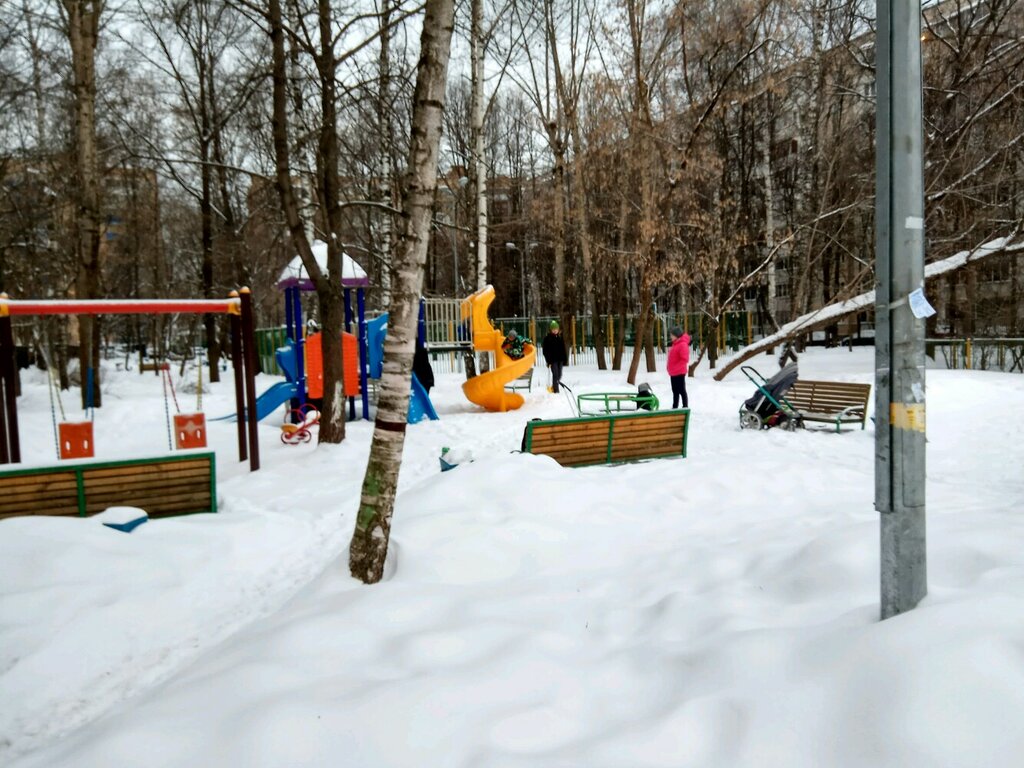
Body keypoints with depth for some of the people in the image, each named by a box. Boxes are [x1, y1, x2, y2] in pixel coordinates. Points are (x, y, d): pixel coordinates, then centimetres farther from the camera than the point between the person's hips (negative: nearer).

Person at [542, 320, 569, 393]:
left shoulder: (560, 337, 11)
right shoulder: (547, 338, -3)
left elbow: (564, 349, 15)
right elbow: (545, 350, -5)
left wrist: (565, 359, 9)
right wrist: (548, 360, -12)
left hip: (560, 359, 5)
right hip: (553, 360, -5)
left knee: (559, 375, 7)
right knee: (555, 374, -10)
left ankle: (554, 387, 29)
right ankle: (556, 390, -6)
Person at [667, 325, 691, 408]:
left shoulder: (683, 344, -16)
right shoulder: (675, 343, 14)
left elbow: (685, 359, -22)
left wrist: (676, 368, -21)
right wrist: (671, 368, 13)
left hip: (679, 373, -10)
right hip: (673, 373, 10)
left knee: (681, 391, -4)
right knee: (675, 391, 15)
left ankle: (685, 408, 1)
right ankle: (675, 408, 22)